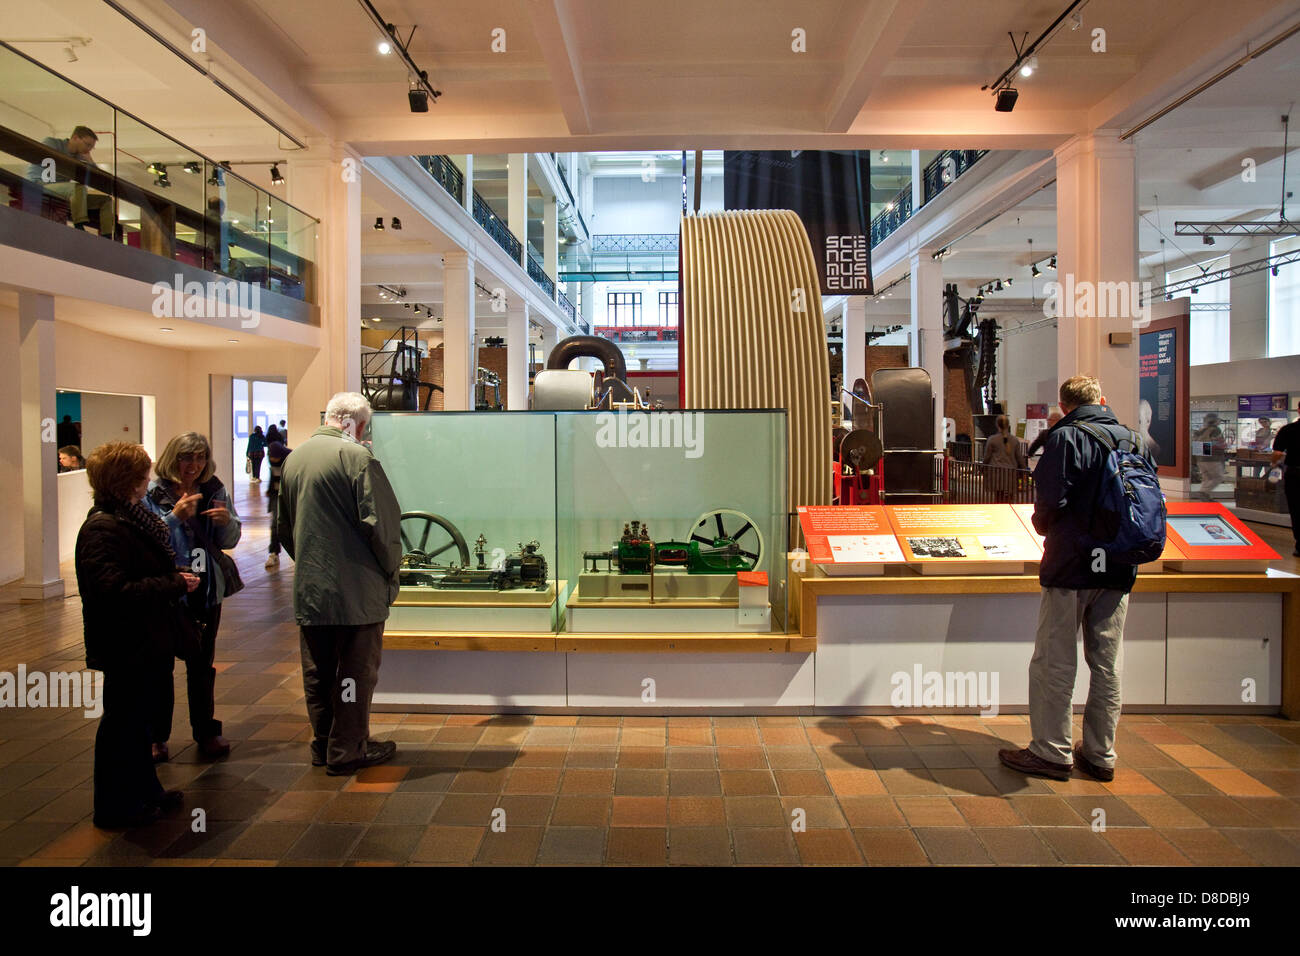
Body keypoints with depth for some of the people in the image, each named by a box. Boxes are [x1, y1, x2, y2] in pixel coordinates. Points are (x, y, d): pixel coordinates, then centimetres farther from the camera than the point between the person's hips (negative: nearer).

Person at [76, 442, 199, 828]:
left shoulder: (130, 517, 10)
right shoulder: (103, 529, -22)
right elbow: (115, 590, -31)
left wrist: (176, 578, 3)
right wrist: (175, 585, -25)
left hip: (146, 641, 10)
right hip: (126, 646, -10)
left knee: (137, 718, 21)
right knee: (122, 722, 5)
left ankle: (144, 790, 35)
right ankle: (115, 807, 21)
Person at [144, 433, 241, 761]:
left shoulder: (215, 491, 3)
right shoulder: (152, 493, -8)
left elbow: (230, 541, 5)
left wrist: (227, 521, -14)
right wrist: (175, 517, -26)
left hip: (206, 592, 3)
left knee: (202, 665, 13)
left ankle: (206, 733, 25)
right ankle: (157, 737, 20)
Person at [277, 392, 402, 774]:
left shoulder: (293, 458, 10)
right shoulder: (357, 456, -14)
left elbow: (284, 527, 18)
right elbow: (380, 522, -17)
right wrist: (391, 570, -3)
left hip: (308, 587, 7)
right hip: (355, 588, -7)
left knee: (317, 671, 16)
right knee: (356, 670, 6)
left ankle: (322, 744, 30)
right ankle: (348, 750, 15)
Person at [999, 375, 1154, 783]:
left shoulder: (1065, 438, -10)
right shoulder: (1137, 441, 8)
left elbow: (1050, 501, -17)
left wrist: (1045, 528, 3)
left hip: (1070, 565, -6)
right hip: (1119, 570, 6)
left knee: (1054, 662, 2)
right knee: (1106, 664, 12)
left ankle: (1051, 752, 8)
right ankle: (1100, 754, 21)